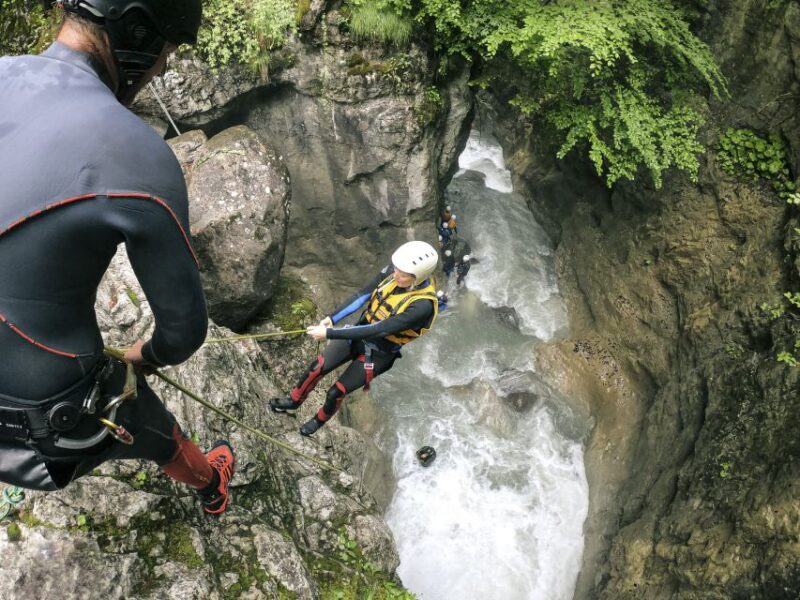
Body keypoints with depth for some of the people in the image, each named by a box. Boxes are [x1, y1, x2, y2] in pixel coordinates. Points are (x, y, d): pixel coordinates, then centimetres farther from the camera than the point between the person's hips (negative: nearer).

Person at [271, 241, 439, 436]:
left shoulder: (423, 305, -35)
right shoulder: (391, 271, -18)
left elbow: (378, 330, -36)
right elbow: (362, 295, -10)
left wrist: (329, 334, -34)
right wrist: (332, 318, -23)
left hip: (377, 354, -5)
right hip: (359, 332, 5)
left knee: (336, 392, 5)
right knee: (317, 368, 7)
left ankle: (320, 419, 40)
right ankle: (294, 401, 38)